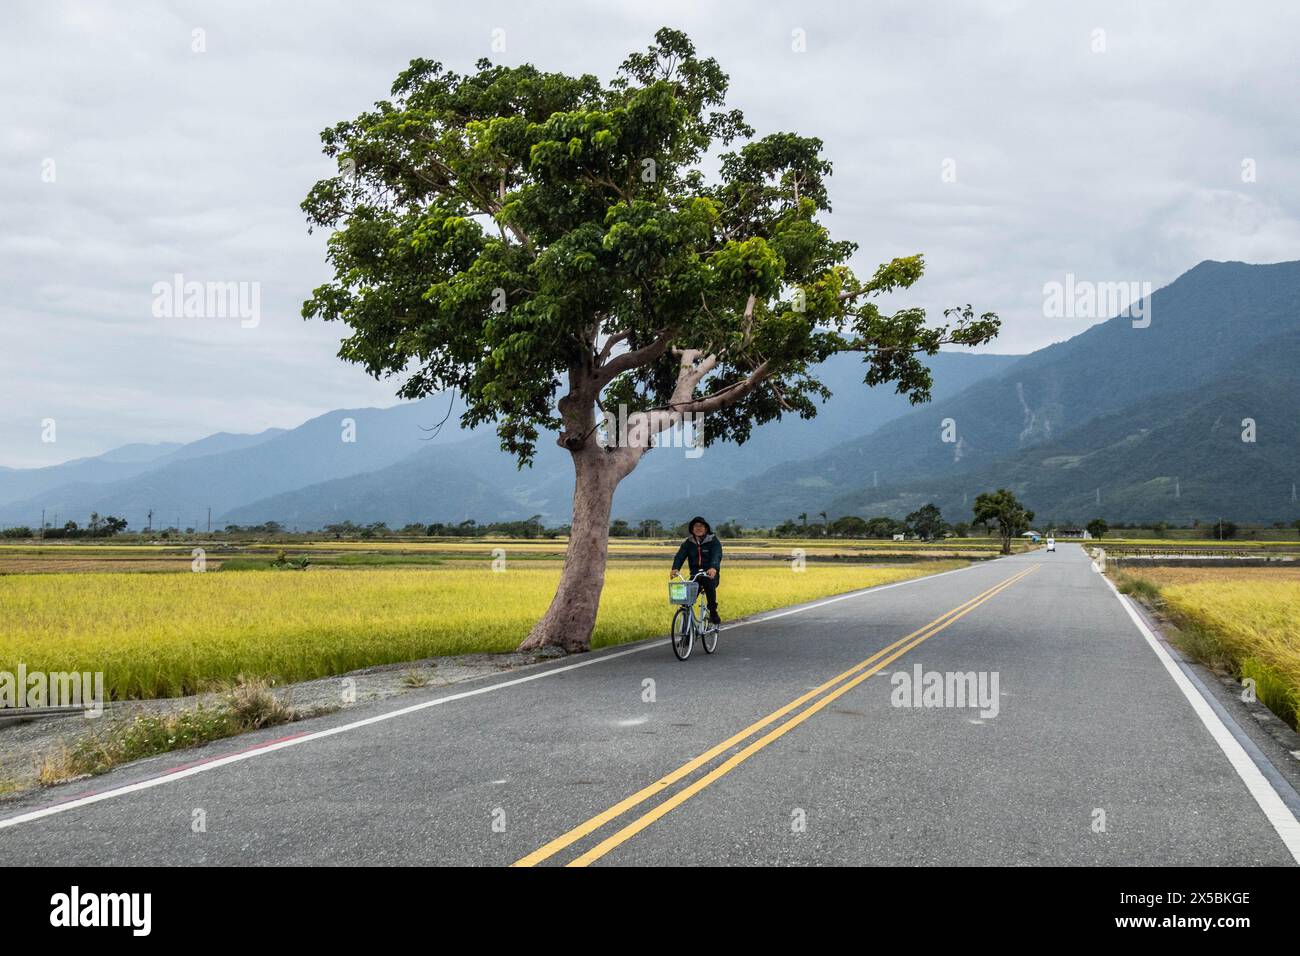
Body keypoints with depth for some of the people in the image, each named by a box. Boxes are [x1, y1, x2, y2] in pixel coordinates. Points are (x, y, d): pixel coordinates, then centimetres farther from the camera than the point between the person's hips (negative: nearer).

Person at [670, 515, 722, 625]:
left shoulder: (713, 541, -2)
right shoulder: (688, 543, 8)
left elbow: (716, 556, -19)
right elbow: (680, 556, -6)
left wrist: (713, 568, -41)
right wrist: (675, 569, -28)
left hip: (710, 574, -3)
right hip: (695, 575, 3)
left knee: (710, 585, -35)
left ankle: (713, 613, -20)